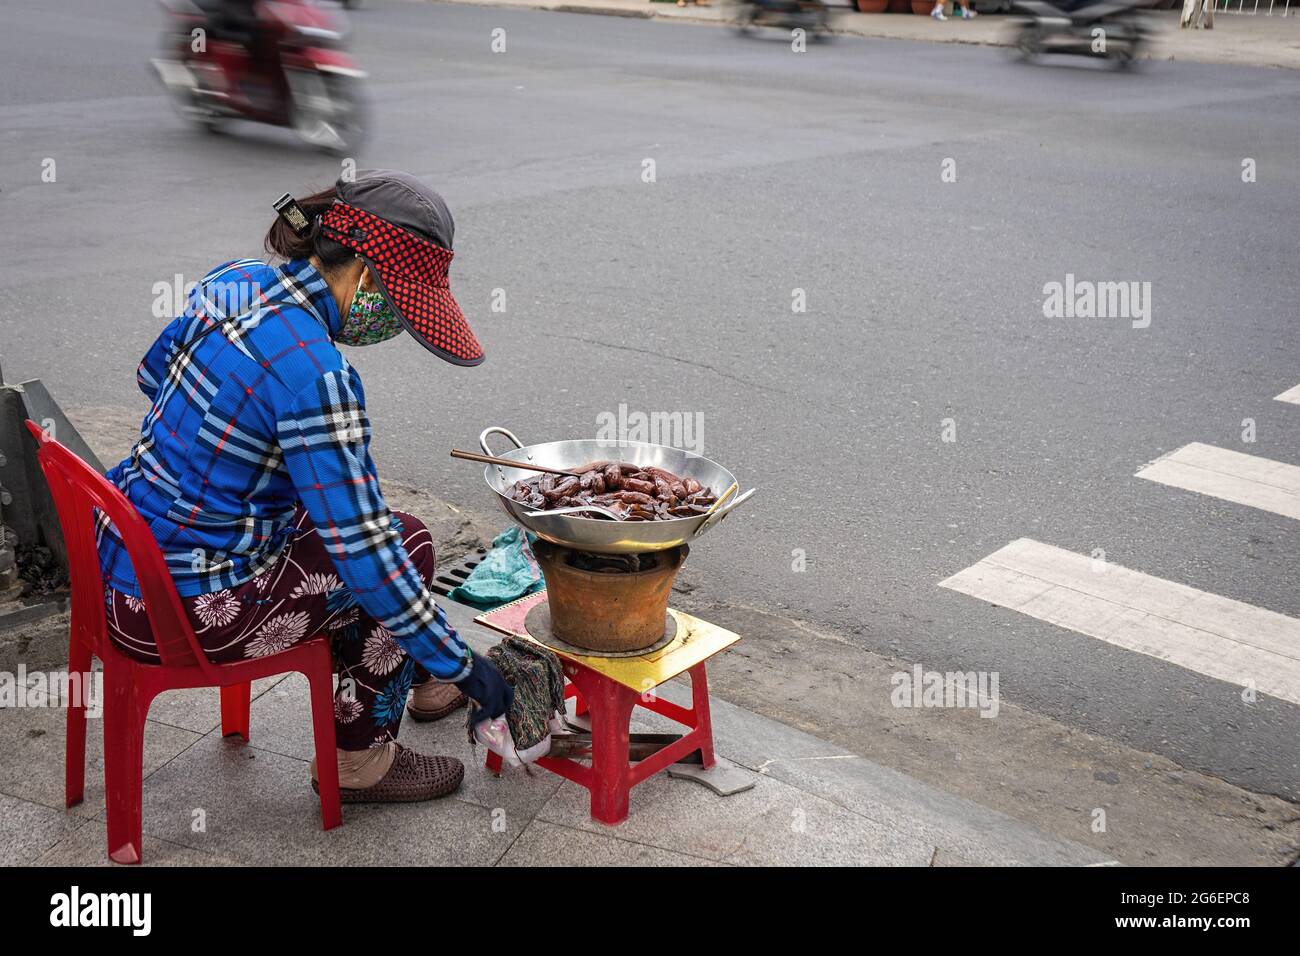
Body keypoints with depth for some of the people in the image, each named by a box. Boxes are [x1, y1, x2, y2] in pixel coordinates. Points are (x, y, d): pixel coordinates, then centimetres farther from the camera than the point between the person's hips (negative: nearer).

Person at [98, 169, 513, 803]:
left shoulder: (234, 280, -1)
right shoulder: (312, 373, -27)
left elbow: (154, 376, 19)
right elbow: (365, 553, -24)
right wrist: (459, 663, -15)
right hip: (182, 613, -9)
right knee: (407, 542, 3)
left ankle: (400, 680, 42)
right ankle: (360, 756, 16)